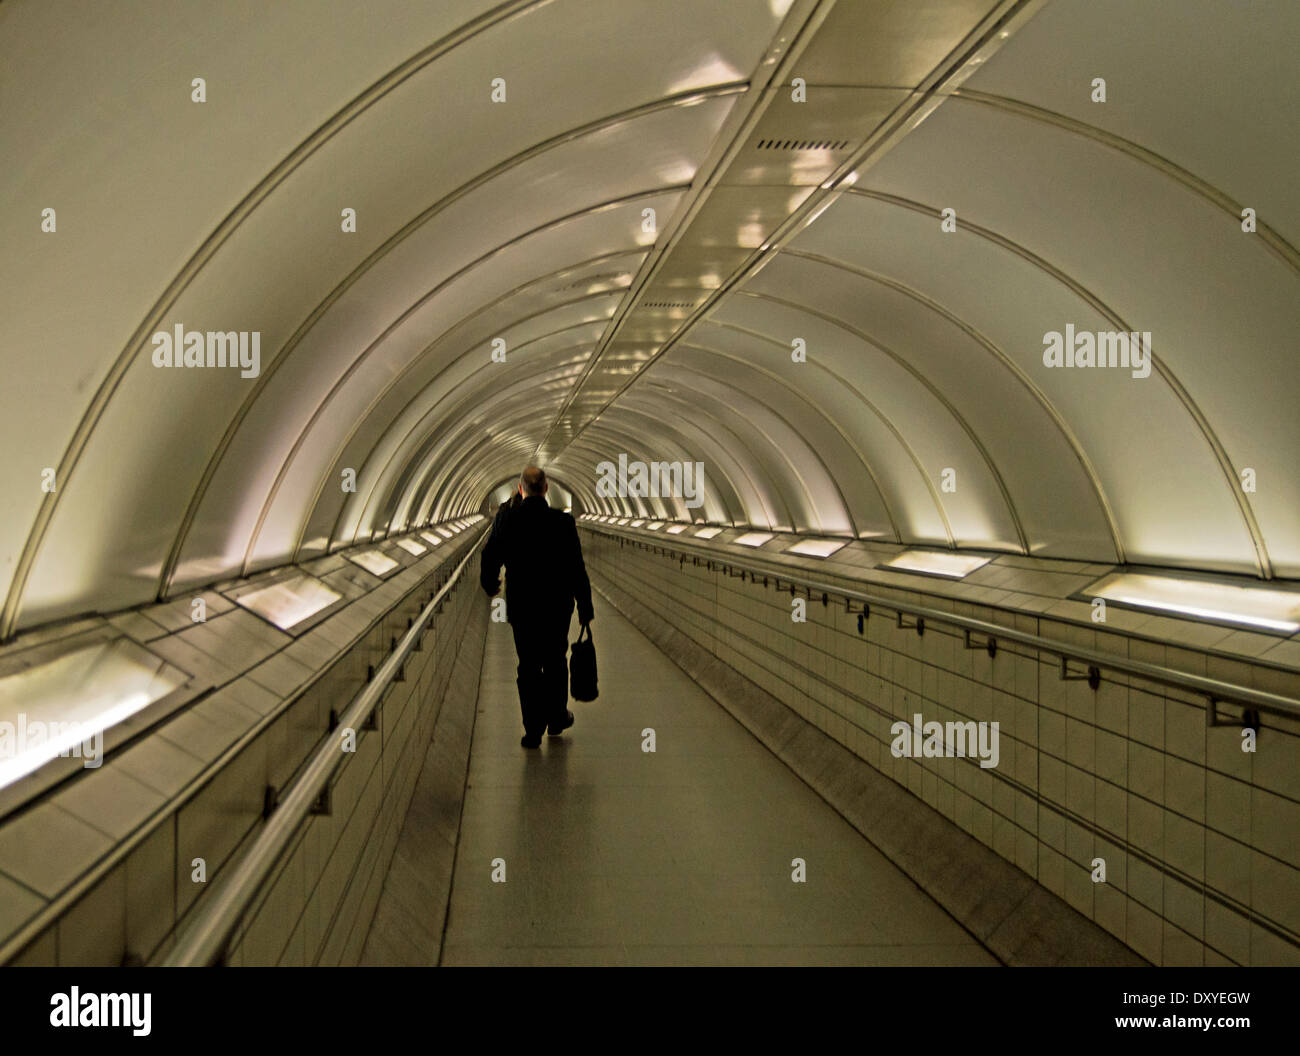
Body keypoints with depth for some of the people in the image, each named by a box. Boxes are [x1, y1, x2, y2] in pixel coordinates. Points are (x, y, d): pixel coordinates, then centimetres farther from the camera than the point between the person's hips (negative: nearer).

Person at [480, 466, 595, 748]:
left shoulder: (506, 518, -9)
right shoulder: (563, 521, -12)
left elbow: (490, 558, 1)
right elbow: (577, 569, -10)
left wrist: (490, 585, 22)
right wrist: (585, 608, 0)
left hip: (521, 607, 0)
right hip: (557, 606, 0)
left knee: (529, 667, 9)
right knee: (555, 662, 19)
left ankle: (533, 730, 11)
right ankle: (556, 718, 32)